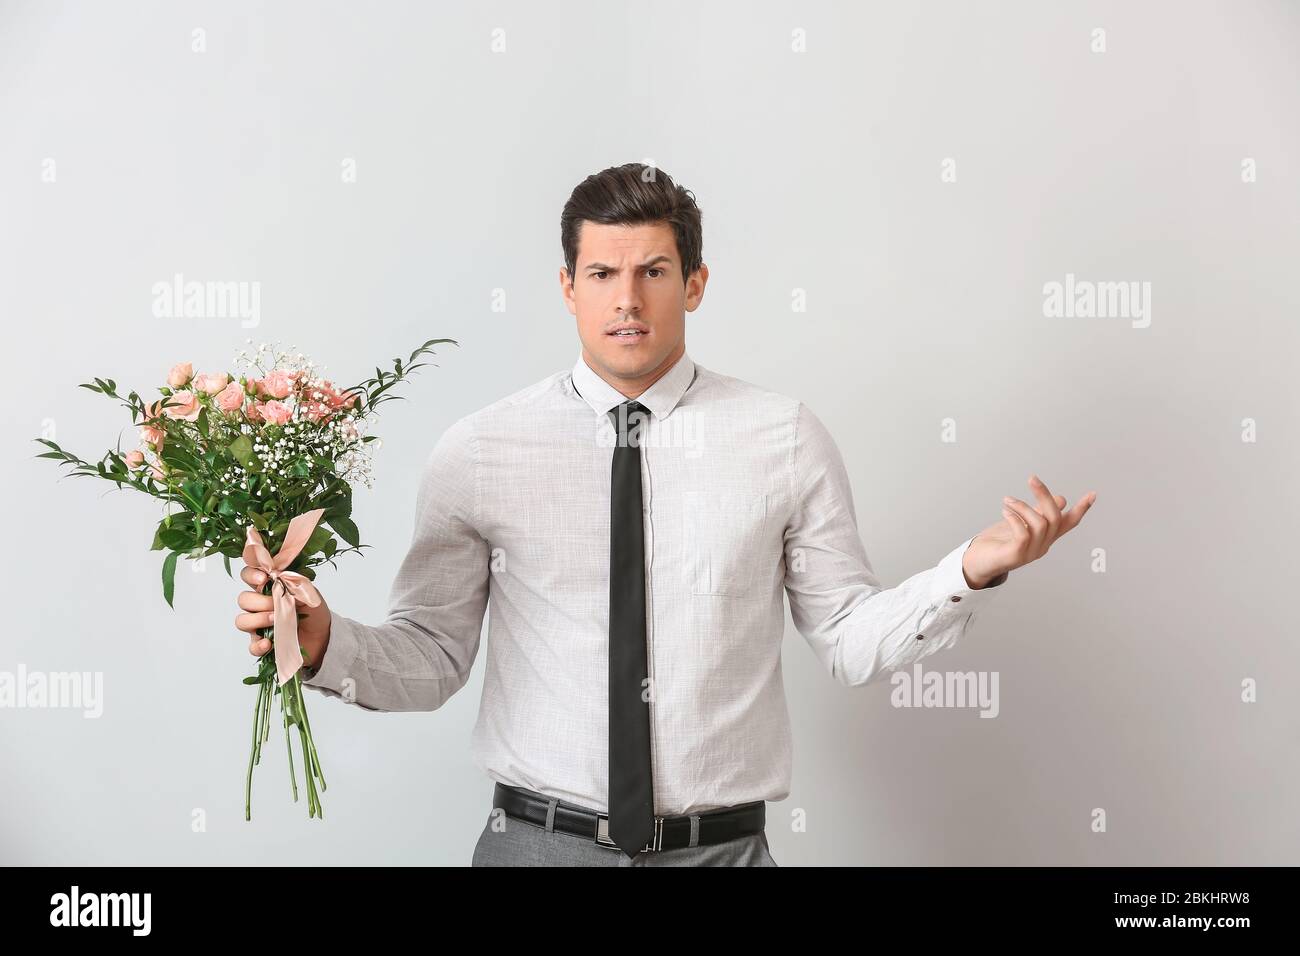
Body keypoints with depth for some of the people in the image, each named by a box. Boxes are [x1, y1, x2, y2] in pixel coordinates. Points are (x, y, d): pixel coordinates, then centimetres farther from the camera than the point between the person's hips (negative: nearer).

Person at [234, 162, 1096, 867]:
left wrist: (973, 572, -13)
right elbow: (432, 657, 0)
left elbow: (852, 642, 0)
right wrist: (323, 645, -17)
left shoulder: (786, 439, -1)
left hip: (721, 845, 1)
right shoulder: (477, 452, -2)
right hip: (536, 842, 0)